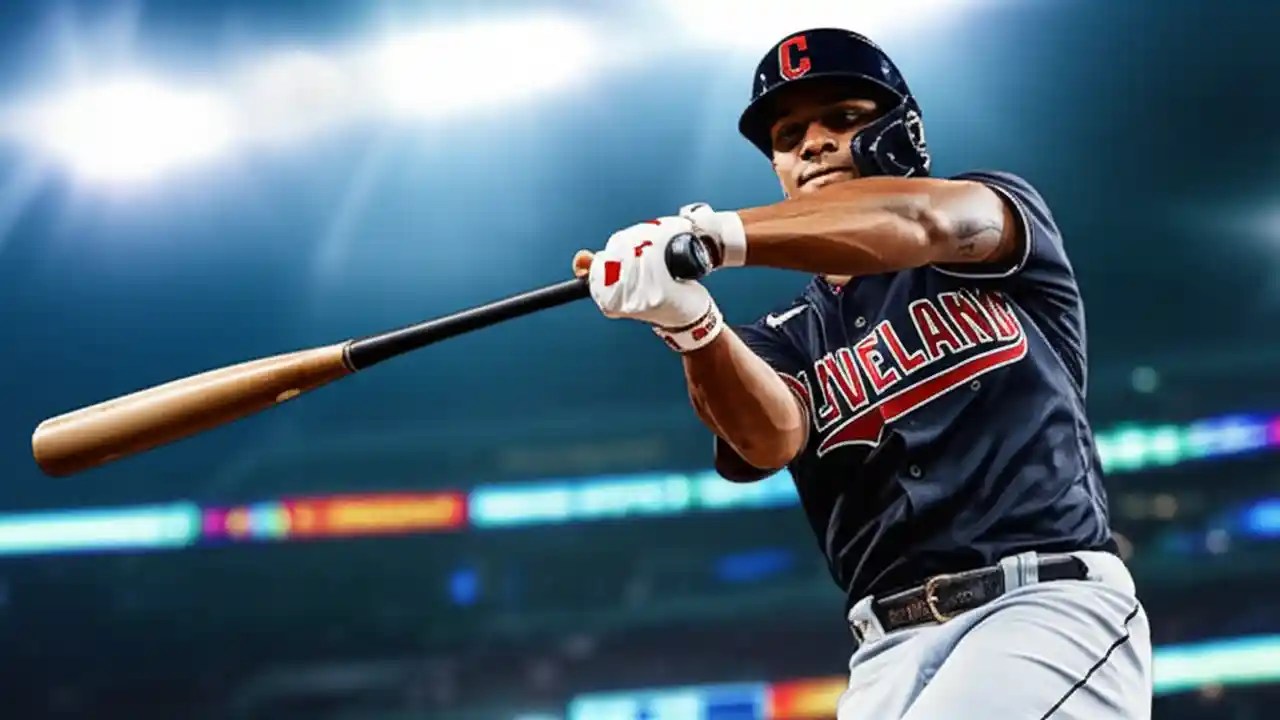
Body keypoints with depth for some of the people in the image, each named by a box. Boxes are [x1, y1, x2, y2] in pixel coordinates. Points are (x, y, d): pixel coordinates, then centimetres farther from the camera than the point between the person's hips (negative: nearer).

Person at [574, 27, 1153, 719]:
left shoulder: (1003, 208, 12)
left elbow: (923, 220, -12)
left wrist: (712, 234, -25)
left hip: (1051, 603, -3)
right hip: (896, 648, 3)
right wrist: (691, 325, -27)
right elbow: (768, 439, -6)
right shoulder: (784, 341, 17)